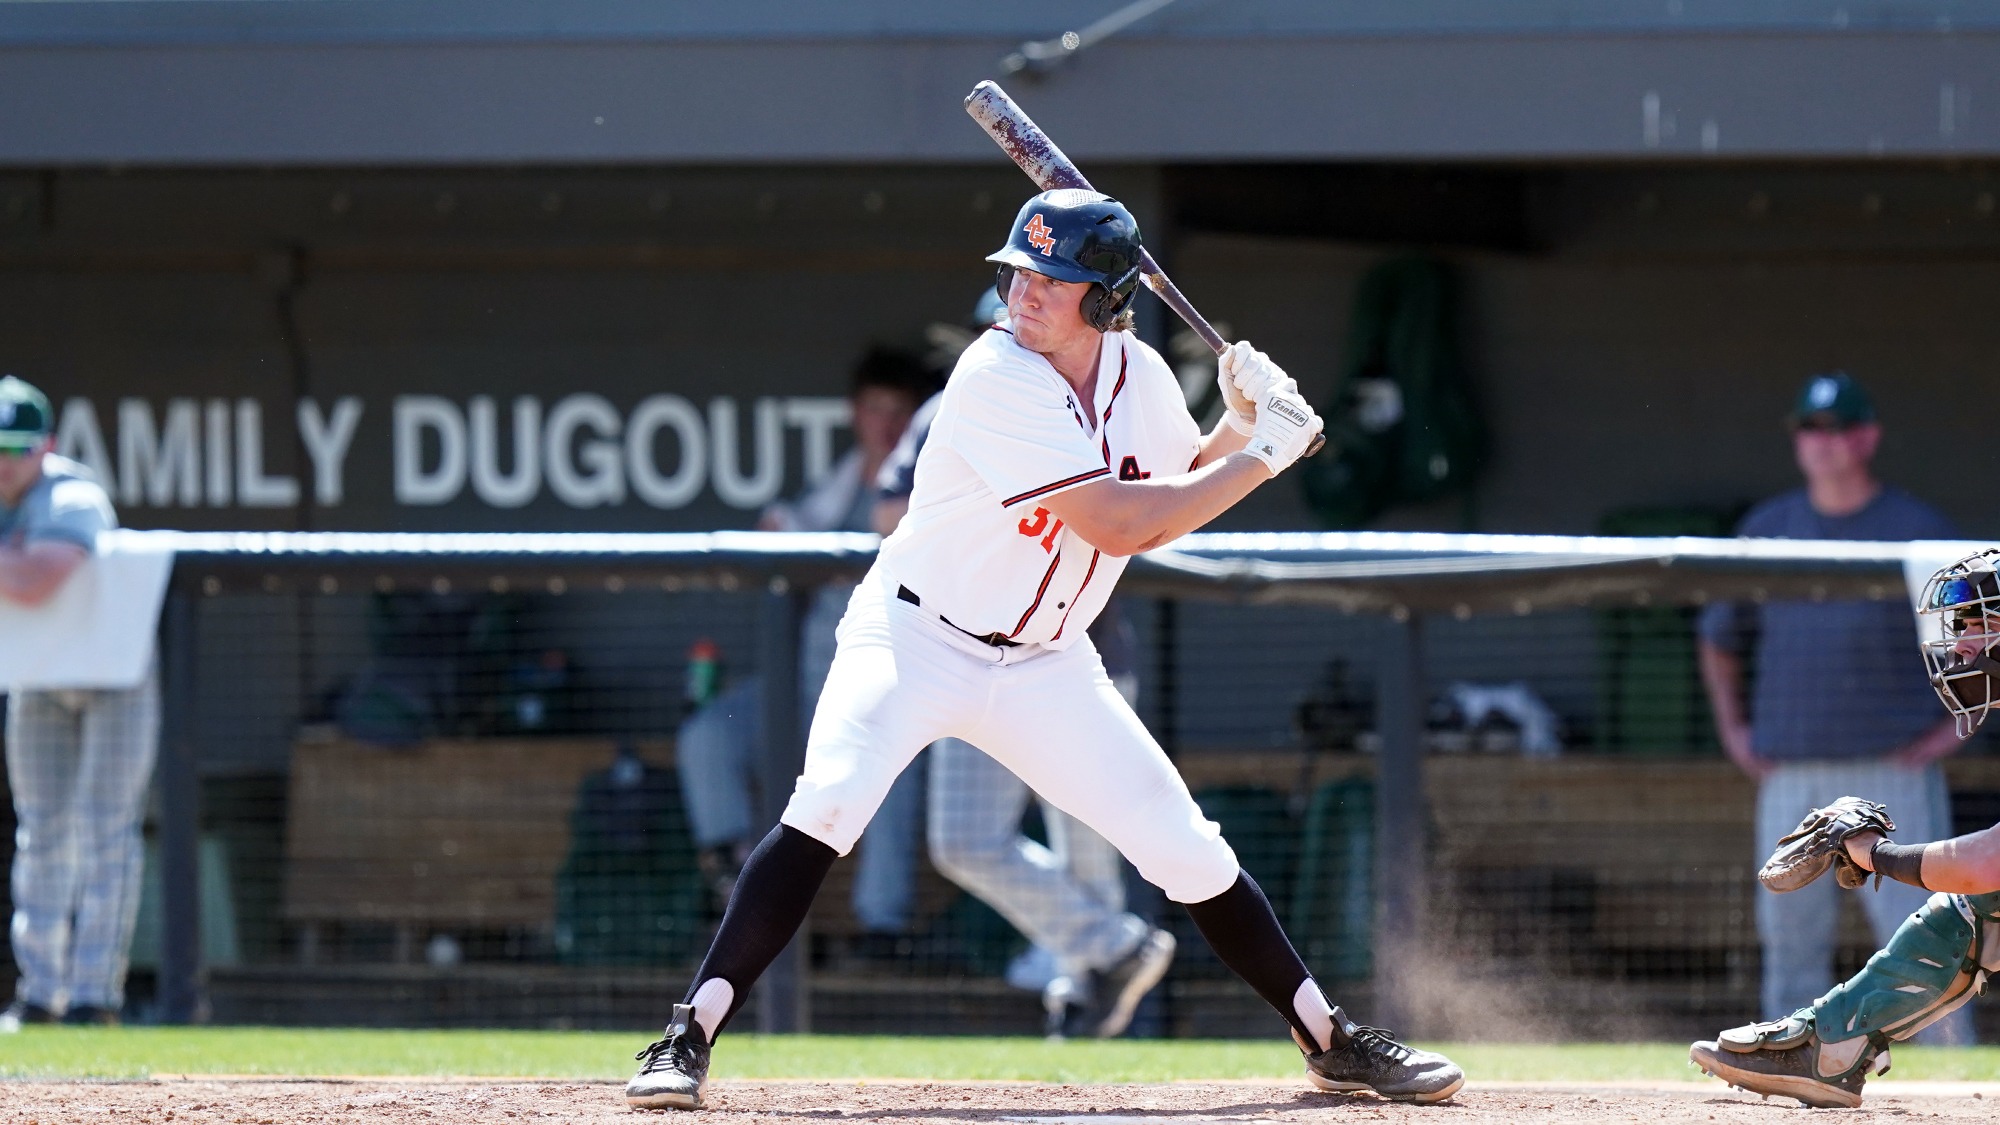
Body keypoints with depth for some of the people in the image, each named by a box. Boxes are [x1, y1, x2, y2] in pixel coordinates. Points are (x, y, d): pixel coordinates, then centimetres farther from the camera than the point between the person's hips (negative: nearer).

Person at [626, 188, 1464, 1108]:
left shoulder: (1137, 374, -3)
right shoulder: (998, 378, -24)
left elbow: (1183, 485, 16)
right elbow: (1117, 524, -29)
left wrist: (1240, 424, -4)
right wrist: (1262, 455, -22)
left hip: (1044, 668, 6)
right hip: (915, 641, -6)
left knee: (1189, 851, 2)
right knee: (825, 807, -29)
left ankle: (1332, 1042, 18)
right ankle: (688, 1041, -26)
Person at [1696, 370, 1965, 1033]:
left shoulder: (1919, 530, 1)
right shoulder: (1766, 528, 12)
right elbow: (1719, 638, 24)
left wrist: (1959, 725, -4)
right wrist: (1732, 729, 13)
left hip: (1894, 767, -4)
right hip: (1791, 774, 4)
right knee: (1791, 942, 4)